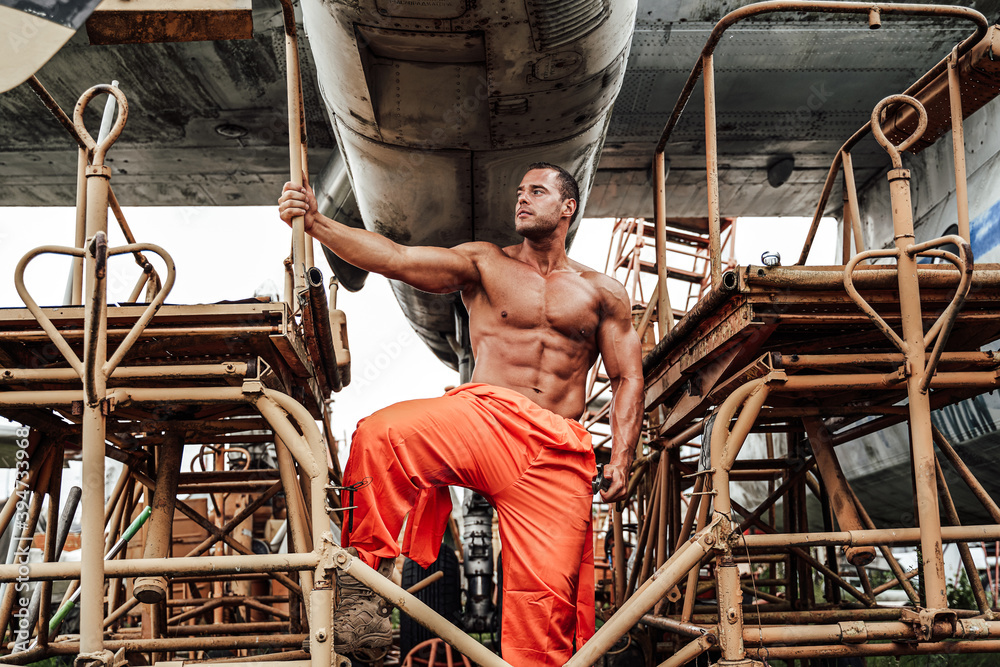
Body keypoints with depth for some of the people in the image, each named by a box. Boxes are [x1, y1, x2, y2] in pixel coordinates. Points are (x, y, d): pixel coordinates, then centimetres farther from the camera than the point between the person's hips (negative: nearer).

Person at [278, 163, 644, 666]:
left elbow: (628, 379, 15)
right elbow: (395, 258, 0)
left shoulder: (602, 292, 18)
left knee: (547, 592, -9)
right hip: (483, 418, -1)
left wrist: (622, 459, -1)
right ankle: (360, 581, -18)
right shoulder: (485, 264, 13)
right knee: (380, 436, -30)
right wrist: (316, 223, -14)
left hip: (558, 452, 1)